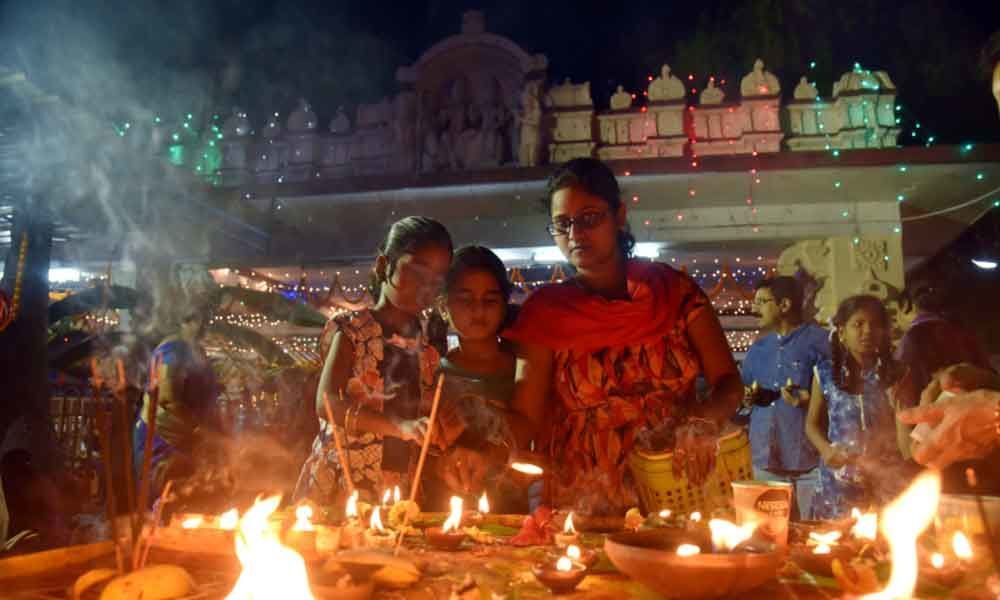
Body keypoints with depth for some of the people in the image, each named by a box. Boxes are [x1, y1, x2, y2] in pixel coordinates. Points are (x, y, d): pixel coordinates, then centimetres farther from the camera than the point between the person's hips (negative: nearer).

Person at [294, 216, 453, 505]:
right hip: (342, 485, -4)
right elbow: (326, 403, -20)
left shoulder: (428, 341, 7)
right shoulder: (351, 329, -6)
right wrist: (400, 425, -33)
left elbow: (428, 414, 11)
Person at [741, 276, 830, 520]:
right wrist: (747, 397, 4)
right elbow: (741, 389, 25)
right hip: (766, 457, 6)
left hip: (809, 456, -6)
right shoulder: (757, 349, 15)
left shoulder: (819, 340, -4)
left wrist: (811, 399, -23)